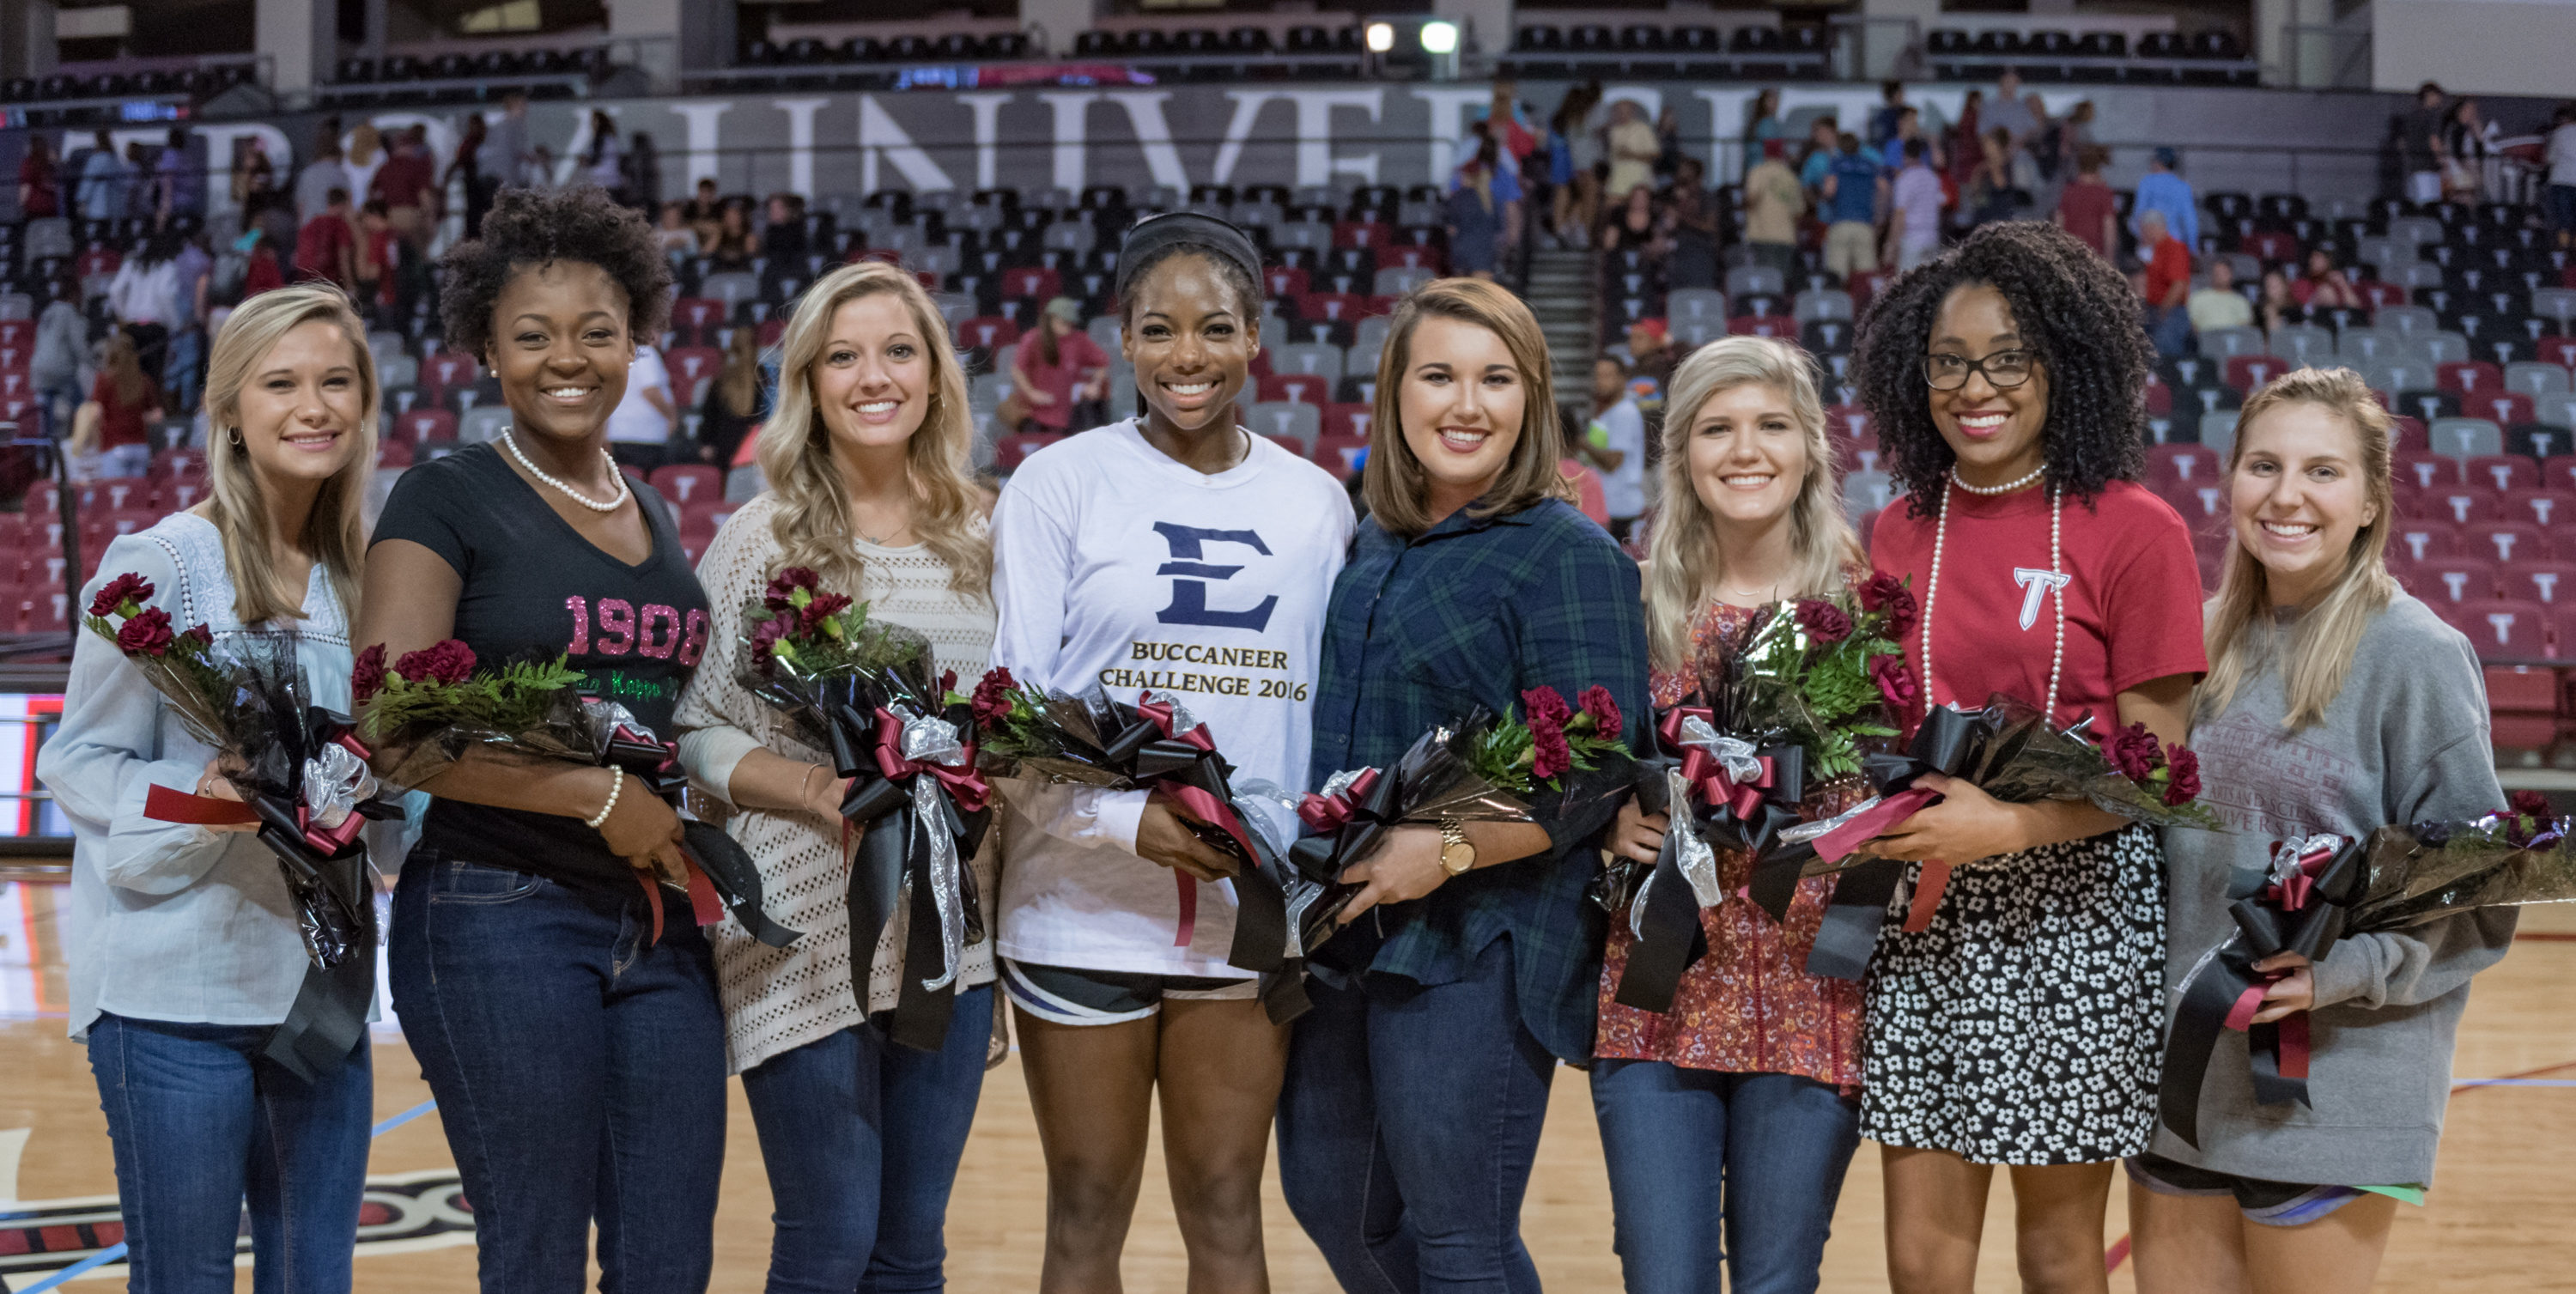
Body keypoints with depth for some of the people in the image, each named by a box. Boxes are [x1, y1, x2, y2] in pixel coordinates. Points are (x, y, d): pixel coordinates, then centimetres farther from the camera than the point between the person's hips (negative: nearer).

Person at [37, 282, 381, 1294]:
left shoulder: (364, 582, 10)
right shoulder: (157, 567, -7)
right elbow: (80, 763, -7)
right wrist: (202, 799, -23)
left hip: (320, 988, 6)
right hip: (177, 991, -5)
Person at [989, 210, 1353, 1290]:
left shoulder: (1314, 503, 9)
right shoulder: (1059, 484, -1)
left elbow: (1330, 704, 13)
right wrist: (1128, 818, -18)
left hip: (1252, 909, 2)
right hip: (1085, 907, -2)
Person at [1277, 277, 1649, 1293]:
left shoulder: (1569, 553, -10)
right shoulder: (1371, 546, 13)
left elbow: (1598, 772, -17)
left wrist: (1448, 851, -24)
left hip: (1476, 950, -8)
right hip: (1346, 937, 8)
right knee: (1330, 1200, 16)